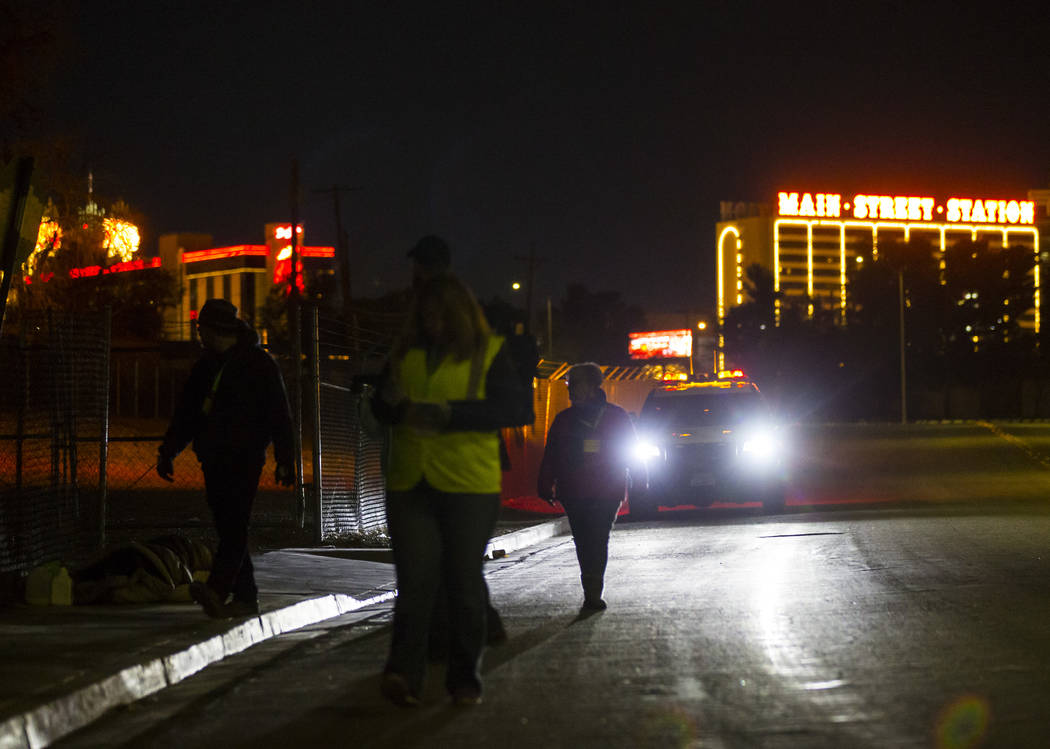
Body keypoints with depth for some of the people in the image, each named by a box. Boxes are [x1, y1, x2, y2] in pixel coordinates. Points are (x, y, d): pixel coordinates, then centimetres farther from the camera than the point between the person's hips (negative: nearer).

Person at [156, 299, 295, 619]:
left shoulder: (259, 364, 0)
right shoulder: (206, 365, 19)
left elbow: (280, 416, -2)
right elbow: (186, 413, 24)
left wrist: (284, 460, -9)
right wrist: (168, 452, 16)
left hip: (245, 457, -7)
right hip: (214, 459, 7)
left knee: (234, 523, -17)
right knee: (228, 528, 4)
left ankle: (218, 590, -32)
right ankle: (245, 597, 9)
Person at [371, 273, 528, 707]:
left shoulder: (488, 353, 1)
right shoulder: (405, 353, 14)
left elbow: (510, 409, -9)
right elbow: (380, 406, 18)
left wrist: (452, 413, -20)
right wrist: (396, 405, -7)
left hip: (469, 486, -2)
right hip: (409, 484, 3)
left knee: (464, 582, 5)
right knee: (414, 580, -7)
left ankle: (465, 679, 14)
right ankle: (403, 674, -14)